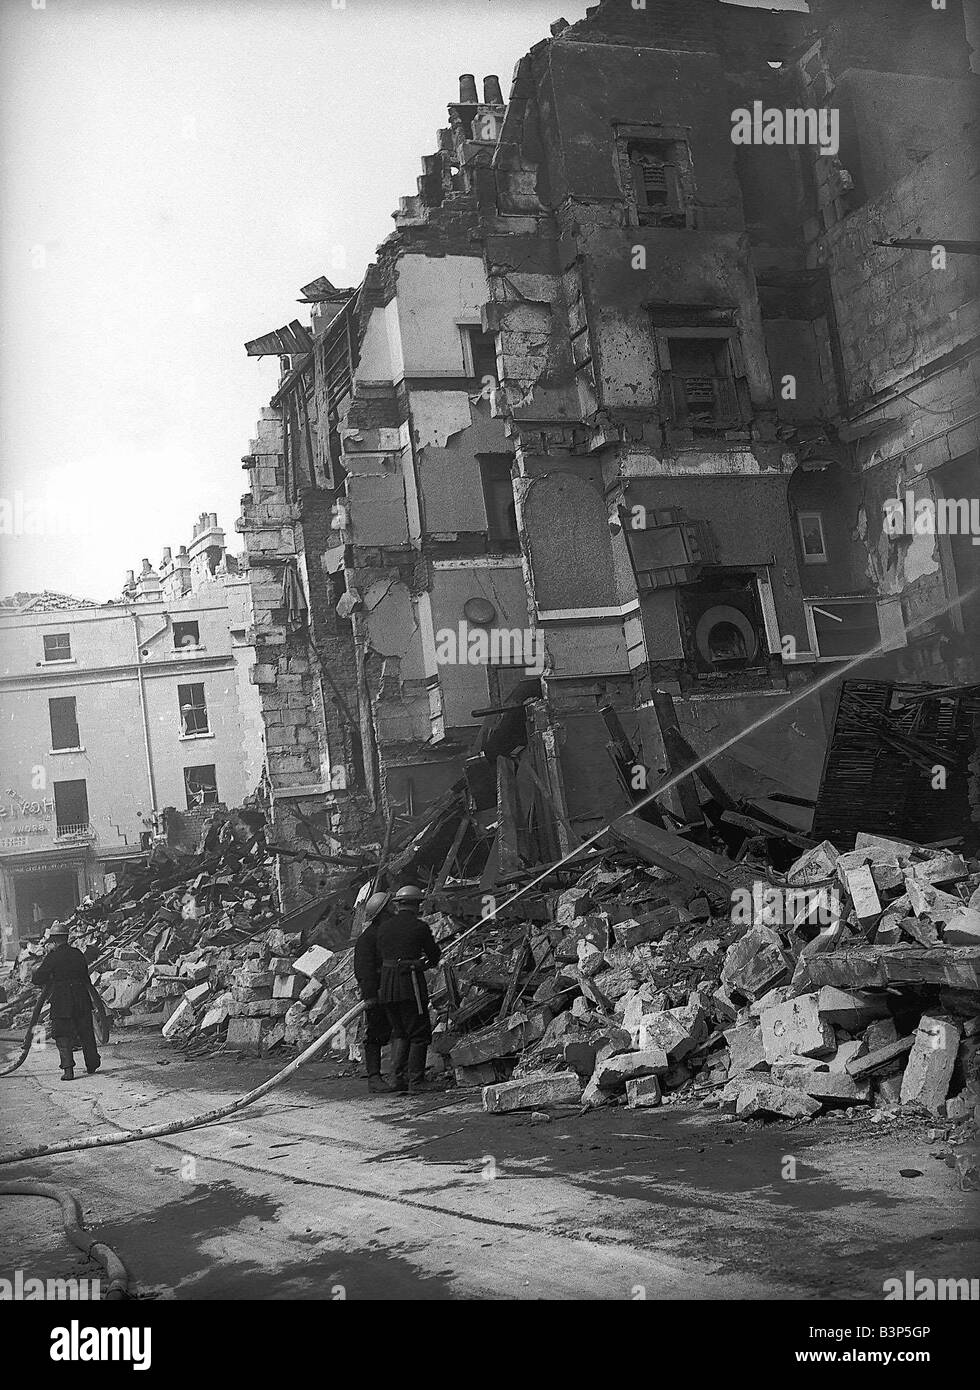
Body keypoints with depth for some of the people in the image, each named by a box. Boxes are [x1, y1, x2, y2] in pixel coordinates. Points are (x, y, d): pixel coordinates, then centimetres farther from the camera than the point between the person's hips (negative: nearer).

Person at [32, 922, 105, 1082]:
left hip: (61, 999, -4)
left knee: (63, 1035, 2)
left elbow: (37, 979, -8)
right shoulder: (78, 954, 6)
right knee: (86, 1032, 17)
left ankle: (68, 1069, -7)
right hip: (82, 998, 4)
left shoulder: (52, 957, -9)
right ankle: (92, 1065, 28)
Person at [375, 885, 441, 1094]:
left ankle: (397, 1077, 8)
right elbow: (434, 955, 5)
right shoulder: (419, 926, -6)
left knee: (399, 1032, 18)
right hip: (411, 983, -5)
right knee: (419, 1034, 5)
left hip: (386, 984, 5)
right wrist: (426, 963, 26)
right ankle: (415, 1081, 3)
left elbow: (380, 956, 13)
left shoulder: (383, 926, 8)